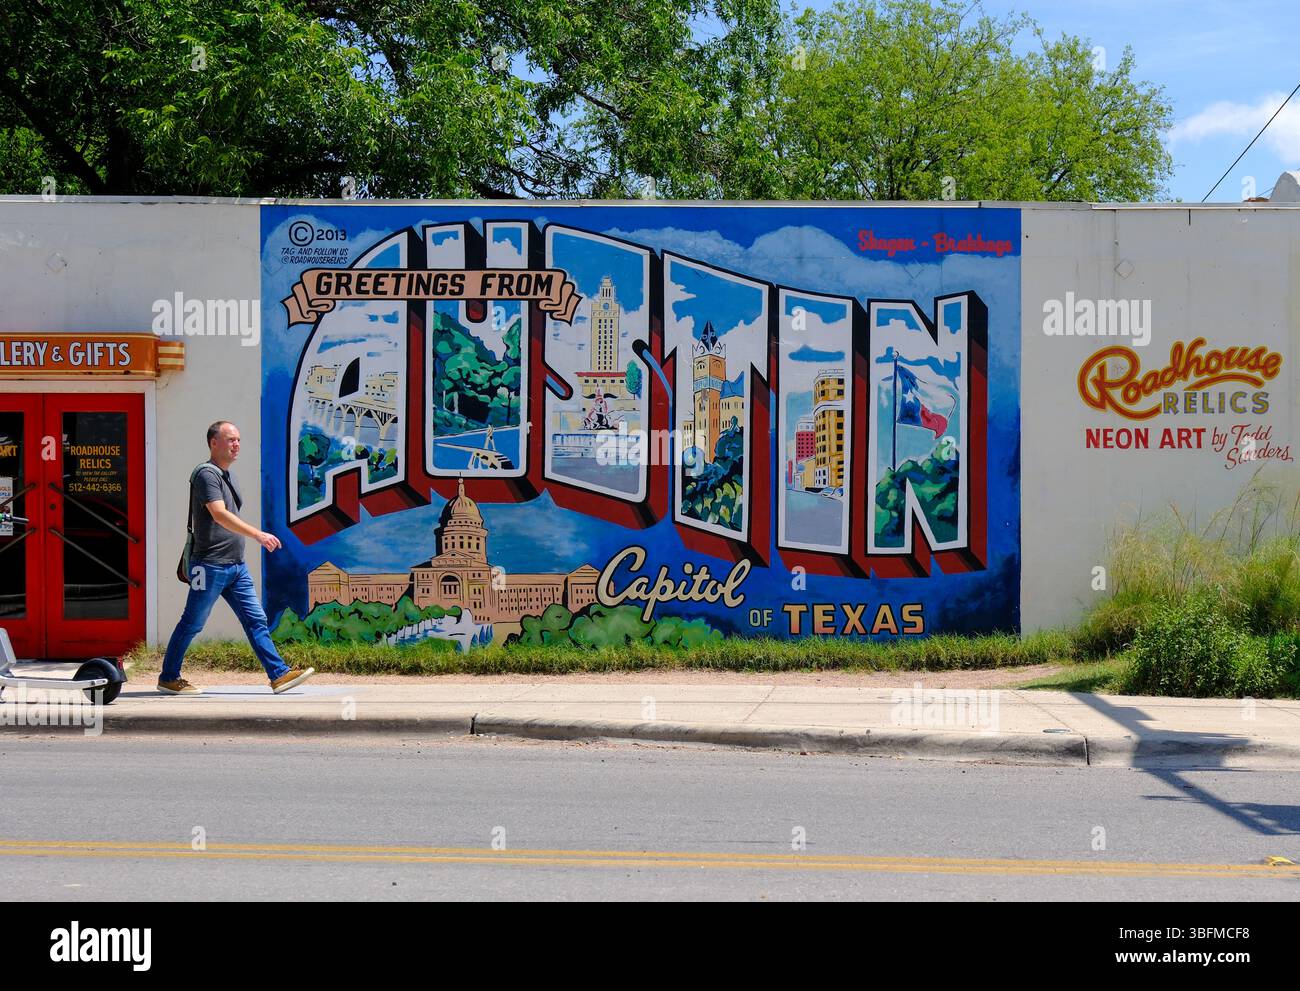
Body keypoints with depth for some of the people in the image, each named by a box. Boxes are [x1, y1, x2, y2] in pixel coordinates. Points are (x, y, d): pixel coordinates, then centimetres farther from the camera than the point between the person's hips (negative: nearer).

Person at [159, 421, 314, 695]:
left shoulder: (227, 475, 17)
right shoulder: (206, 473, -13)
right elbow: (219, 515, -25)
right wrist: (258, 534, -32)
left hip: (236, 565, 9)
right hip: (210, 566, -9)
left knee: (256, 620, 2)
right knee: (192, 624, 1)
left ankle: (279, 674, 0)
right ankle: (168, 679, 13)